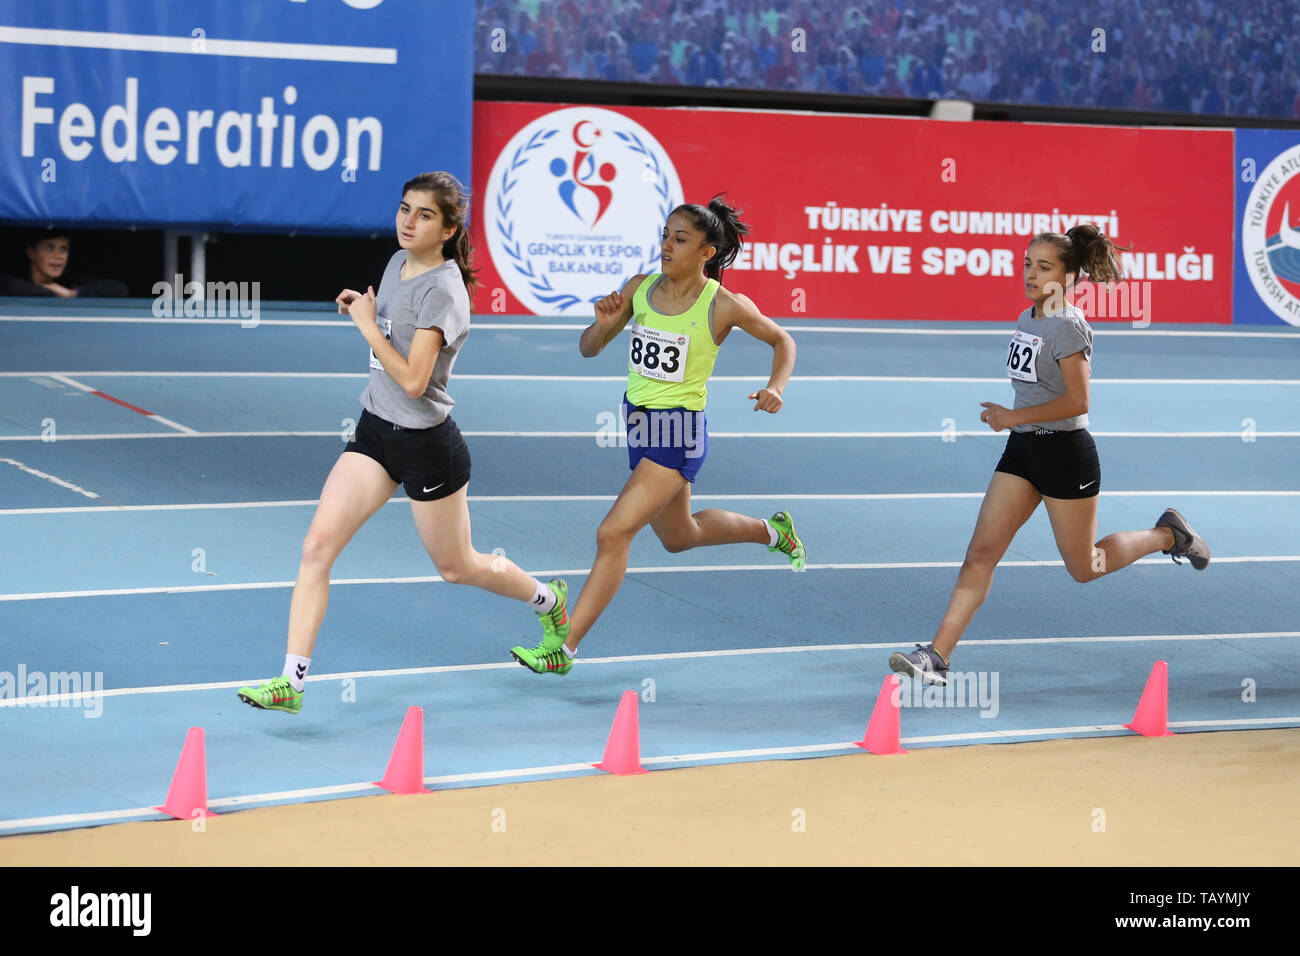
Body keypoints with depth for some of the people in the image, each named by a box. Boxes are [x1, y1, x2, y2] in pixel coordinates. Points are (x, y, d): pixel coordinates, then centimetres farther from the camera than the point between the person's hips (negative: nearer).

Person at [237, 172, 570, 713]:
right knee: (318, 545, -9)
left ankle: (548, 602, 41)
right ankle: (291, 681, -10)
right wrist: (364, 308, 5)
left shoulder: (442, 288, -20)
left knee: (456, 567, 12)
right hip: (375, 431, 7)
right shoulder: (398, 263, 4)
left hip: (426, 444, -7)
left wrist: (366, 323, -19)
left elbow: (412, 380, -26)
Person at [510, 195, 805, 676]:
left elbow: (781, 340, 3)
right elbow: (589, 349, 6)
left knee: (614, 533, -17)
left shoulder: (723, 306, -13)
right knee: (678, 536, 26)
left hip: (678, 430, -7)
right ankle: (772, 530, 52)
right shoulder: (639, 289, -1)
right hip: (639, 421, 7)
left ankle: (563, 646, -11)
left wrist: (776, 388, -14)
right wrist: (604, 322, -15)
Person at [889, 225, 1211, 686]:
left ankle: (1168, 534, 30)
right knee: (981, 552, -4)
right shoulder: (1026, 320, 9)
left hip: (1064, 451, -7)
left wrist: (1015, 417, -22)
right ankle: (936, 657, -9)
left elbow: (1077, 401, -22)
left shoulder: (1068, 326, -16)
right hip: (1022, 450, 7)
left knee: (1084, 567, 6)